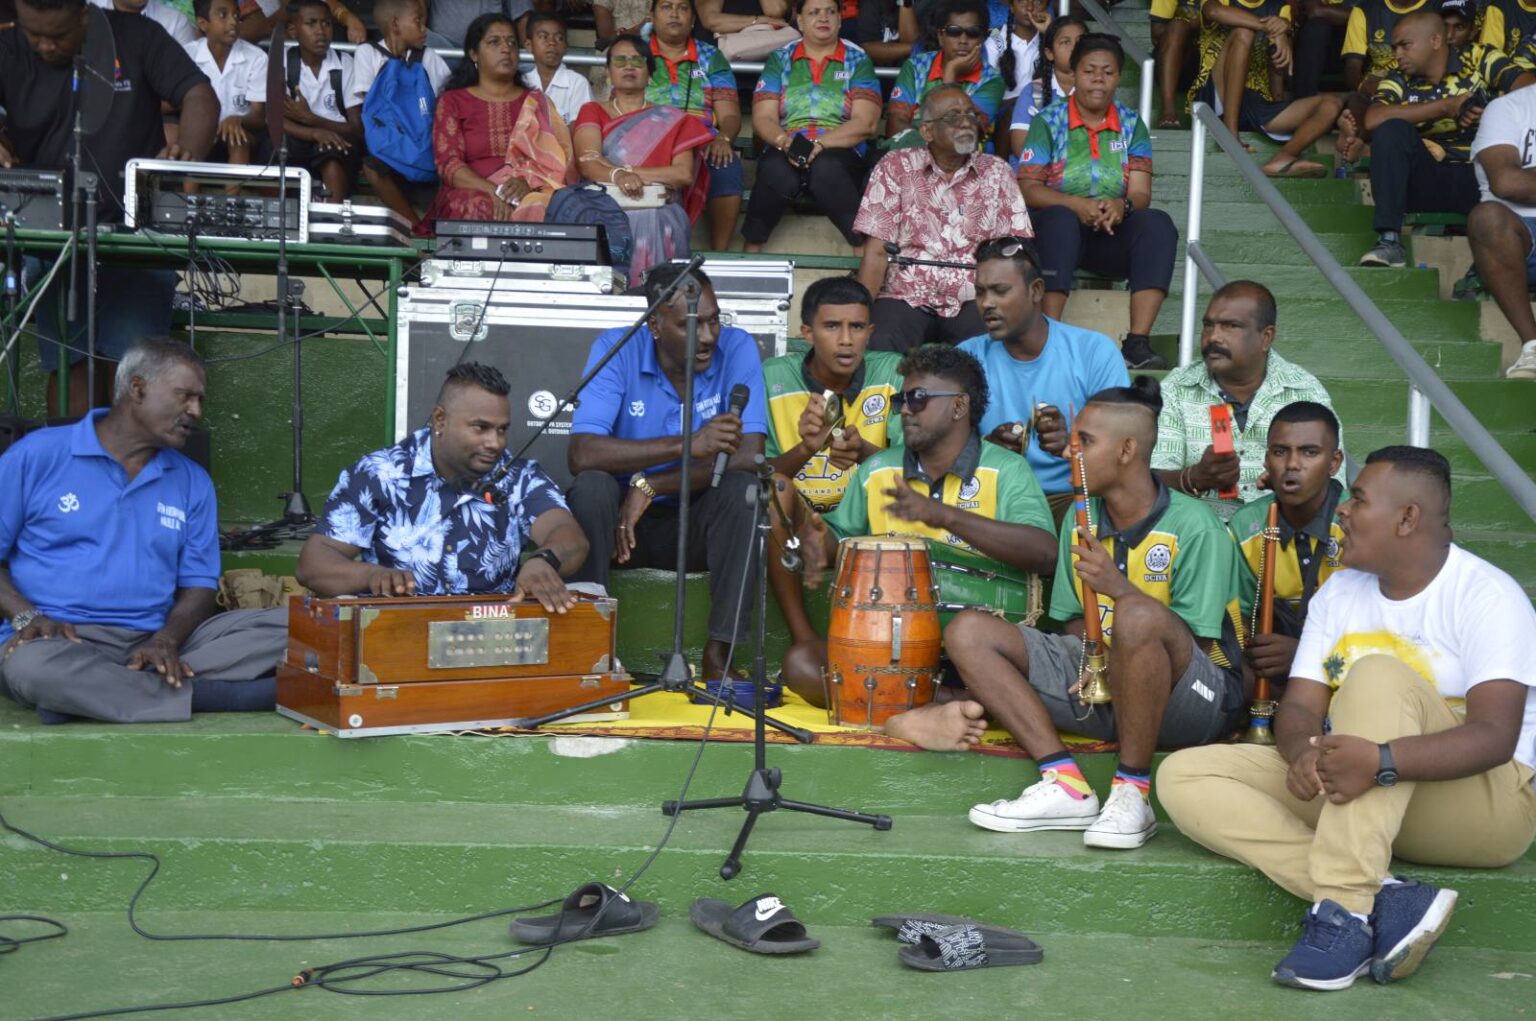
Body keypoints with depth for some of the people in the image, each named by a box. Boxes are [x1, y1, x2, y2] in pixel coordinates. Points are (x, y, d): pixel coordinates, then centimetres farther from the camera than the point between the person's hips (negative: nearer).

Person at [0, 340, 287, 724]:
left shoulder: (193, 483, 13)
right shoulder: (37, 456, 4)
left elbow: (198, 585, 9)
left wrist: (166, 641, -12)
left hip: (154, 643, 4)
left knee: (288, 628, -18)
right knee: (31, 665, -40)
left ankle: (89, 694, -27)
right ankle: (213, 695, -32)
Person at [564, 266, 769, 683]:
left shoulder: (737, 348, -10)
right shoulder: (617, 349, -12)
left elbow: (749, 456, -22)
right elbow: (582, 453, -26)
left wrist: (650, 485, -26)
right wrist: (686, 445, -34)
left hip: (698, 523, 1)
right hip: (622, 520, -1)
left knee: (744, 488, -28)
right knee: (591, 487, -30)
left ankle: (720, 652, -22)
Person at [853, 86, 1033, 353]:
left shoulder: (997, 172, 11)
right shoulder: (895, 168, 6)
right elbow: (876, 251, 0)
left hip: (973, 302, 1)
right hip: (906, 299, -1)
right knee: (874, 347, -33)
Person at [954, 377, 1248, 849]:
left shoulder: (1194, 527, -11)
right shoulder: (1080, 521, 8)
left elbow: (1192, 641, -14)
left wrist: (1118, 587, -25)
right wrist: (1093, 656, -10)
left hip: (1197, 701, -6)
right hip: (1100, 687, 7)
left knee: (1136, 614, -39)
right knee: (968, 632, -7)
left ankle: (1133, 793, -24)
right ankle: (1066, 784, -19)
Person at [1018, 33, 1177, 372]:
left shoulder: (1131, 124, 12)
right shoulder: (1049, 121, 4)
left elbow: (1141, 194, 2)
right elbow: (1027, 188, -7)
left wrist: (1122, 206, -23)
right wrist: (1077, 205, -24)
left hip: (1113, 235, 3)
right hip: (1057, 229, -3)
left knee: (1158, 224, -27)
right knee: (1061, 219, -37)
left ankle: (1137, 342, -36)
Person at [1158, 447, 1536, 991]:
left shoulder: (1486, 595, -12)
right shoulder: (1339, 592, 9)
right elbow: (1299, 707, 2)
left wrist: (1382, 762, -41)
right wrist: (1303, 752, -24)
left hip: (1483, 801, -6)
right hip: (1358, 796, 7)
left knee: (1378, 675, -33)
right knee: (1184, 775, -13)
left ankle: (1344, 909, -42)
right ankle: (1383, 898, -32)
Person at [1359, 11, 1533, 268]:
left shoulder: (1479, 59, 8)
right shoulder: (1397, 83, 10)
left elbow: (1527, 86, -6)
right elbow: (1373, 120, -12)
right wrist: (1446, 107, -14)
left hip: (1483, 177, -2)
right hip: (1428, 182, 2)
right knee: (1391, 130, -20)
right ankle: (1389, 242, -25)